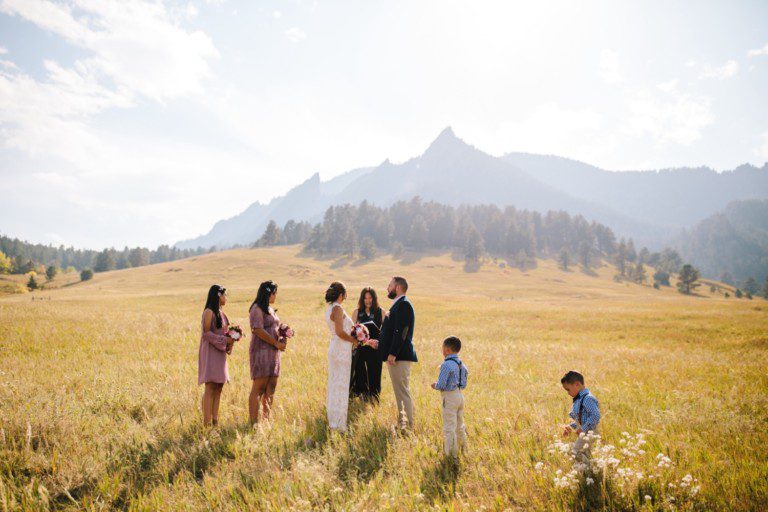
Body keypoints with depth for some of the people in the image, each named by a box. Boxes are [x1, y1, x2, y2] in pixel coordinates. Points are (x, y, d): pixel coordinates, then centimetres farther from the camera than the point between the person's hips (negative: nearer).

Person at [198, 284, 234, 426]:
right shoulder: (209, 312, -9)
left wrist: (231, 337, 1)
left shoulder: (220, 312, 16)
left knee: (219, 388, 6)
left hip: (220, 352, 9)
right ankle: (207, 422, -7)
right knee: (210, 388, -9)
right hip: (210, 352, -9)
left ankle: (215, 420, 10)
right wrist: (225, 340, -17)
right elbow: (206, 333, -15)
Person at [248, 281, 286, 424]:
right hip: (261, 351, -9)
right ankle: (253, 422, -7)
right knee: (259, 388, -9)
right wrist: (276, 343, -14)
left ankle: (266, 418, 14)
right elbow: (258, 330, -17)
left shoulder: (270, 309, 19)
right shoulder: (257, 309, -9)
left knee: (271, 387, 8)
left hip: (273, 352, 9)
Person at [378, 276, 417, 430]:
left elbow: (401, 332, -22)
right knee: (399, 391, 16)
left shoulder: (404, 305, -15)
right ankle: (401, 421, 25)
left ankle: (409, 425, 1)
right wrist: (379, 343, 18)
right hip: (394, 355, 10)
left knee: (403, 391, -5)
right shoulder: (397, 305, 16)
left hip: (400, 356, -10)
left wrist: (393, 353, -24)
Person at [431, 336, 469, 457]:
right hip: (460, 395, 9)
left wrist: (435, 386, -3)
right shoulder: (461, 364, 7)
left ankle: (451, 453, 3)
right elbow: (464, 384, 11)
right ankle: (463, 448, 33)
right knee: (459, 424, 21)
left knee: (449, 426, 0)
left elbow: (441, 385, -22)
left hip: (449, 397, -9)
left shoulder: (446, 365, -20)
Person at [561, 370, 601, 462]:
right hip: (583, 434, 10)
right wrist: (571, 427, 9)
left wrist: (583, 429, -25)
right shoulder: (577, 400, 12)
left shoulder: (588, 398, -20)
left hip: (589, 434, -10)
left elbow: (595, 416, -29)